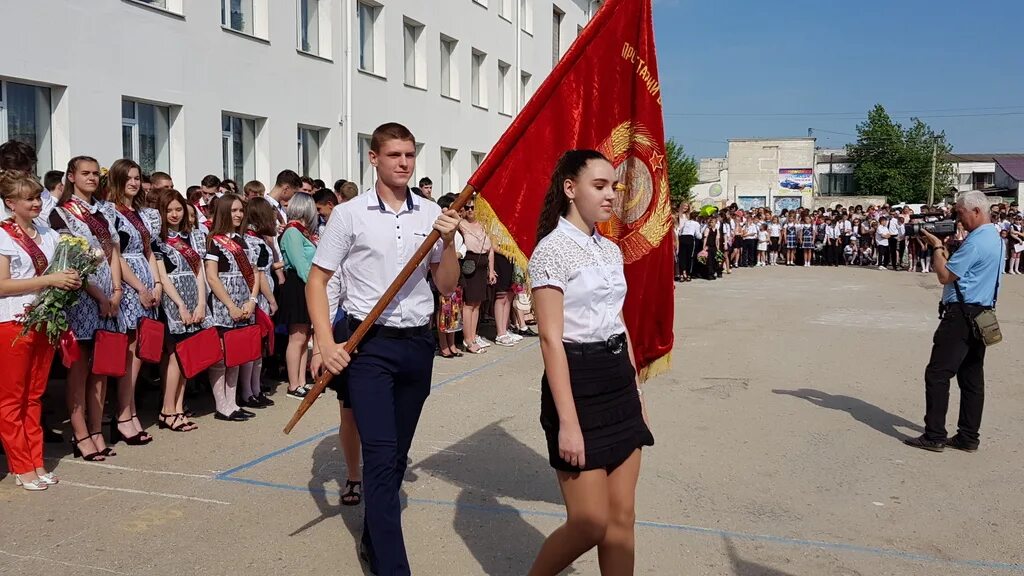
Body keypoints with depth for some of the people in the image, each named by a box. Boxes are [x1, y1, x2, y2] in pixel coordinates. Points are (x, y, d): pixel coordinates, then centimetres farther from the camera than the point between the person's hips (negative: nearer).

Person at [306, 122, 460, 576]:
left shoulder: (432, 214, 6)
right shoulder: (349, 214, -3)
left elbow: (447, 286, 8)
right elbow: (316, 281, 0)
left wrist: (448, 241, -10)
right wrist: (327, 344, -10)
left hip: (418, 344, 4)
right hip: (370, 344, -4)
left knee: (397, 453, 13)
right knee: (381, 453, -9)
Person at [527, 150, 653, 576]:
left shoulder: (611, 250, 12)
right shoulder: (552, 250, -11)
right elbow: (551, 338, -17)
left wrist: (636, 388, 16)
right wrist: (567, 421, -20)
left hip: (619, 381, 7)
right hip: (578, 384, -7)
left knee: (622, 517, 9)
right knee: (591, 523, -3)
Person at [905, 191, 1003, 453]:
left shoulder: (975, 241, -17)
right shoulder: (995, 238, 16)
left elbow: (945, 276, -15)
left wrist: (937, 246, -5)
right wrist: (943, 247, 8)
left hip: (962, 315, -10)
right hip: (981, 316, 10)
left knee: (937, 374, -5)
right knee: (972, 377, 11)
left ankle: (934, 436, -3)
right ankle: (969, 437, 15)